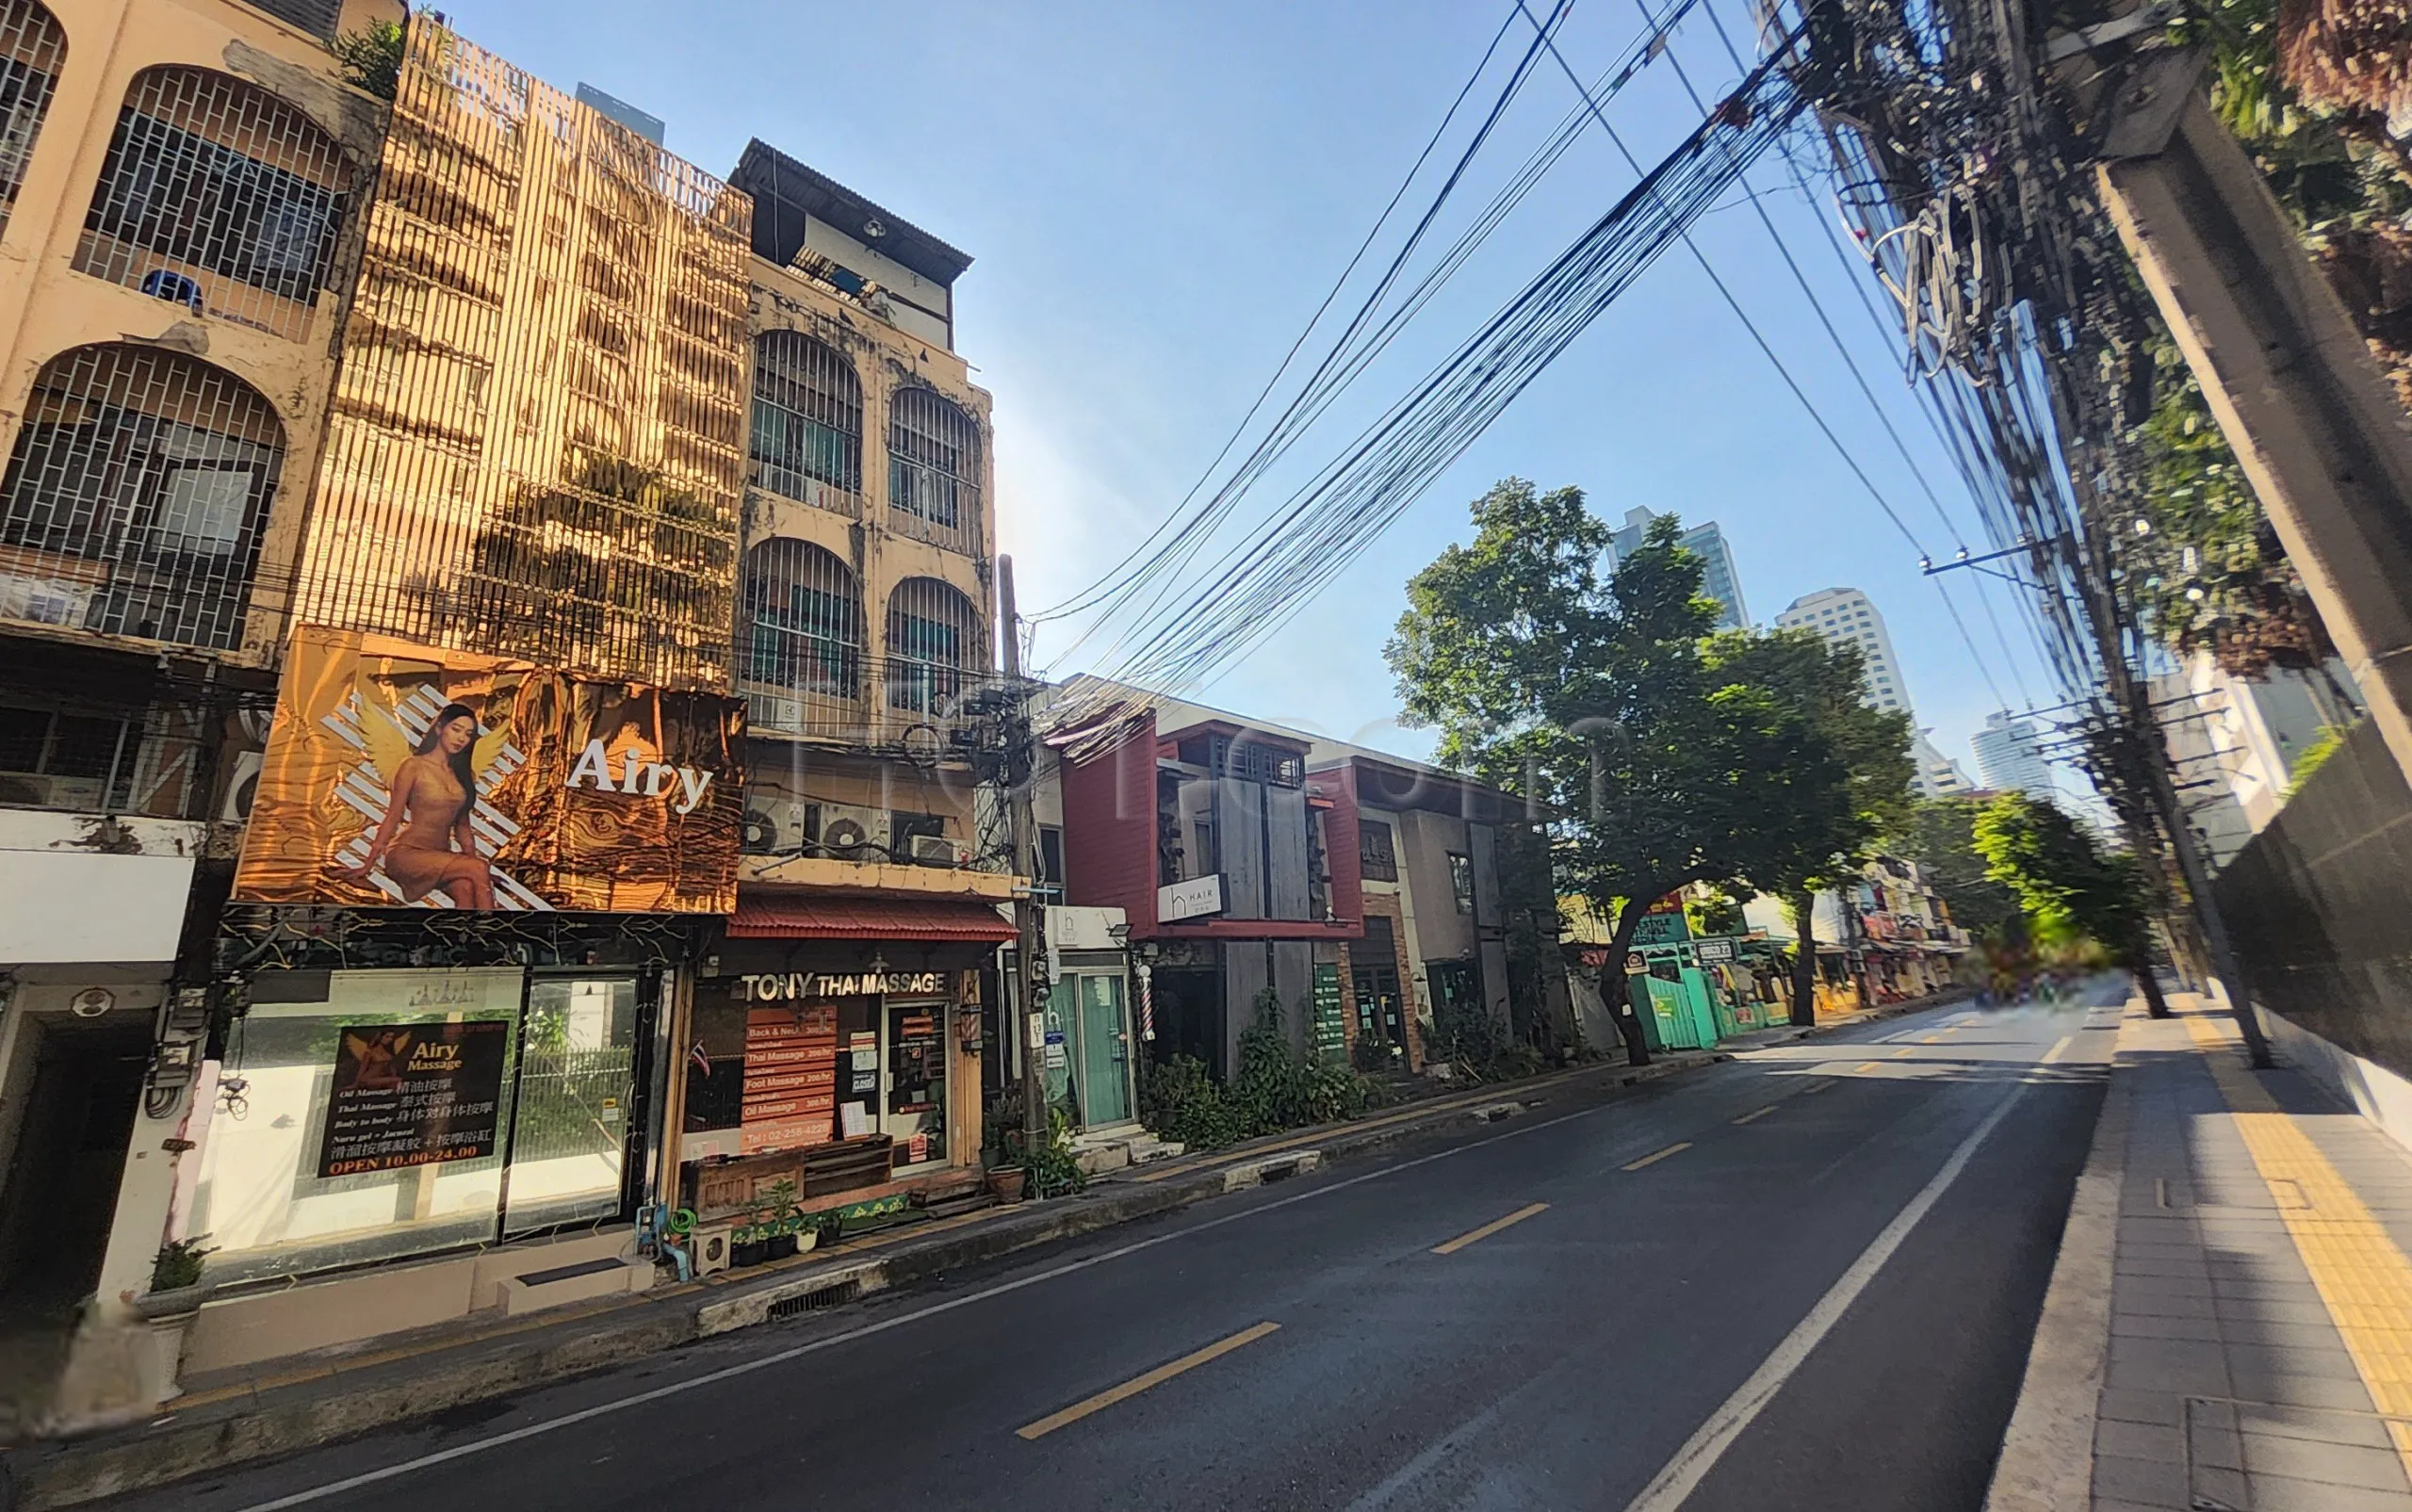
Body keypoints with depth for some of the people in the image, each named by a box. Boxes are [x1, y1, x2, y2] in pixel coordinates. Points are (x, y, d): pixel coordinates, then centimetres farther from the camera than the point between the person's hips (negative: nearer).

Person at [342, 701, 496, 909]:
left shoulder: (465, 775, 14)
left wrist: (473, 859, 9)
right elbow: (393, 817, -3)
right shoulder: (414, 766, -2)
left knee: (466, 889, -32)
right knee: (478, 869, -32)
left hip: (441, 856, 4)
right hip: (408, 852, -4)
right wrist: (368, 865, -3)